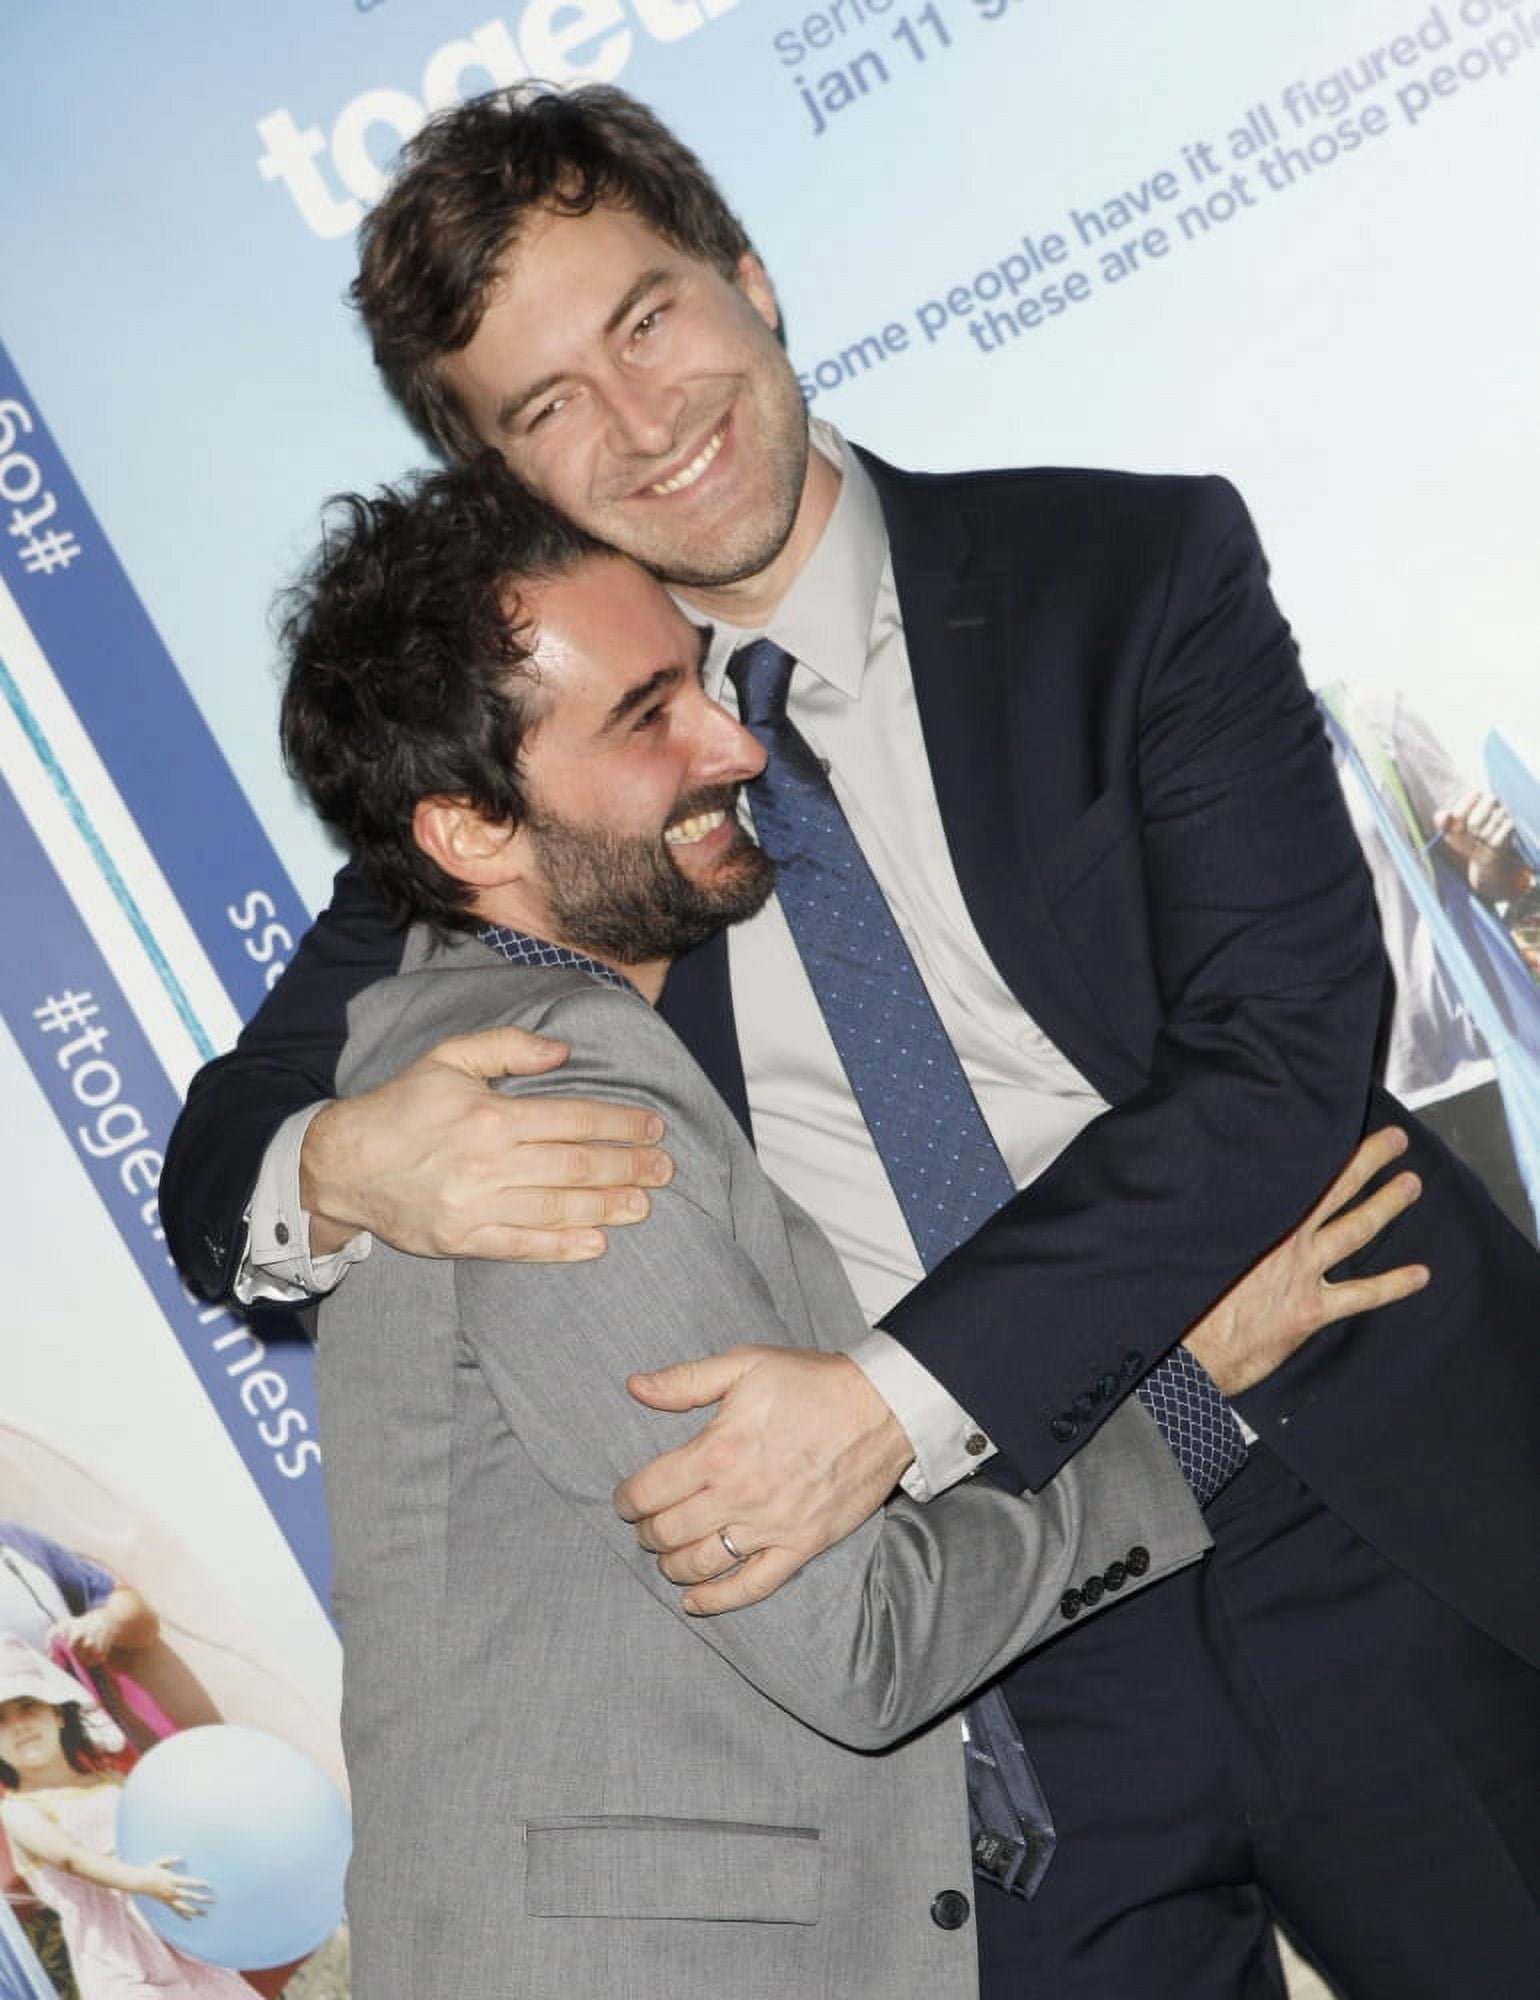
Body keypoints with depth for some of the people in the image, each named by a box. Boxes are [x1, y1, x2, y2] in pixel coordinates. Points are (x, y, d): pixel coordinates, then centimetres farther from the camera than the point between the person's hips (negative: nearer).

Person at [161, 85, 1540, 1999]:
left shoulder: (1135, 569, -4)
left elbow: (1283, 1040, -13)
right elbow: (219, 1159, 7)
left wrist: (902, 1392, -23)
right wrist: (348, 1166, -19)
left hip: (1375, 1530, -1)